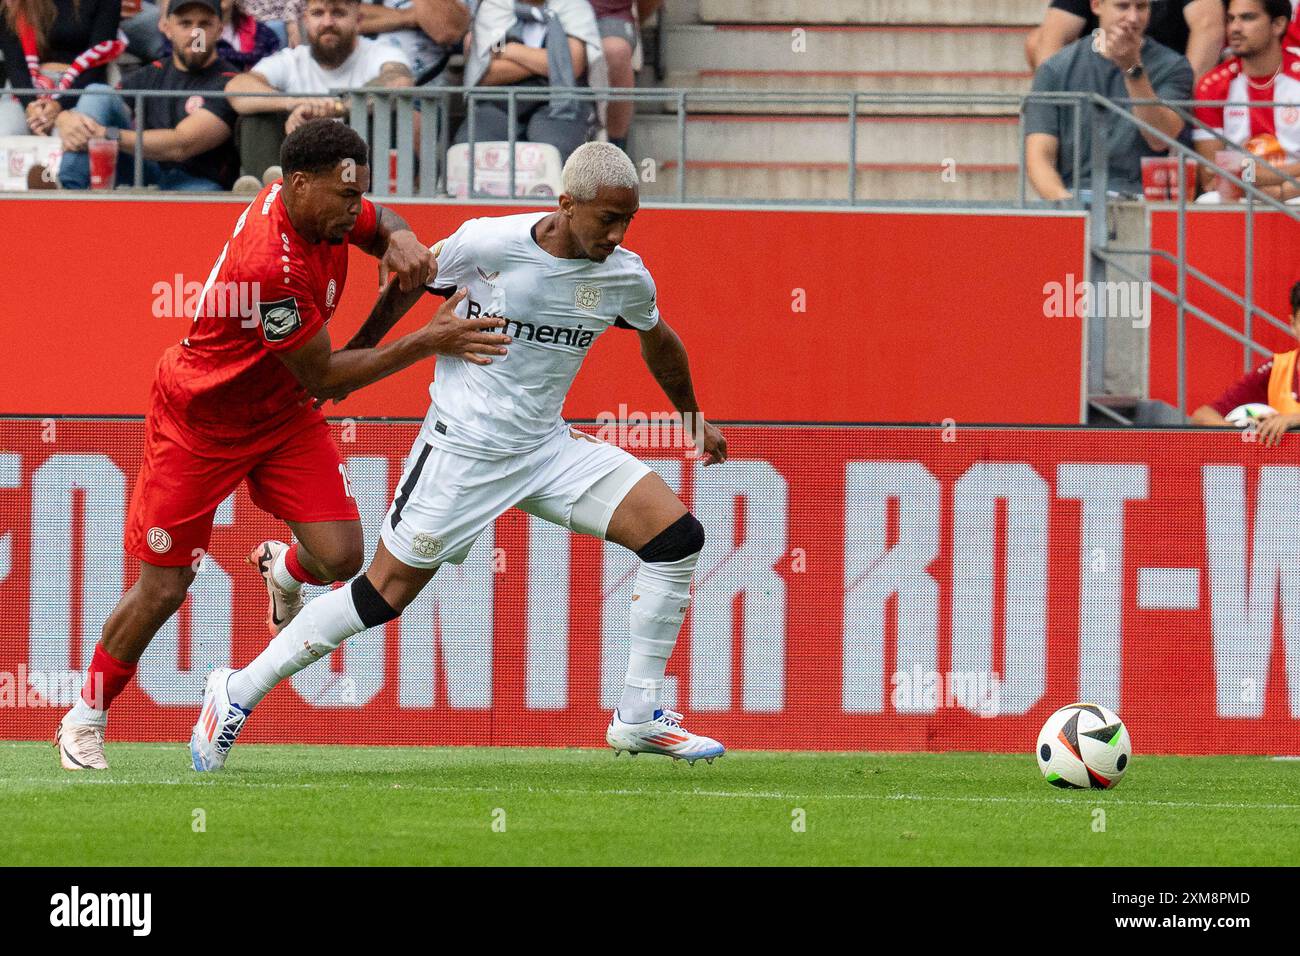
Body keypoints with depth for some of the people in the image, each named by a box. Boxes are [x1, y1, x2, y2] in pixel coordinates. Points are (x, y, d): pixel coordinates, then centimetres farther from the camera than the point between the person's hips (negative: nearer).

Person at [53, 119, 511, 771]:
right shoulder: (272, 268, -36)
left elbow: (381, 223, 12)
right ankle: (87, 716, 22)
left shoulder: (315, 203, -13)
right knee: (164, 588, 1)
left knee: (338, 556, -10)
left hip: (283, 415, 7)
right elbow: (325, 379, -26)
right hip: (200, 423, -7)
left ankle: (283, 569, 27)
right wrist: (427, 343, -26)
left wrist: (401, 240, -14)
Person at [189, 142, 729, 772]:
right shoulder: (490, 244, -19)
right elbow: (413, 281, 0)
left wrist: (692, 415, 32)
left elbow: (657, 339, 18)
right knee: (384, 594, -3)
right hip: (462, 451, -5)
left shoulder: (625, 276, -5)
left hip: (547, 447, 5)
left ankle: (639, 719, 2)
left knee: (677, 538, -9)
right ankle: (240, 691, 14)